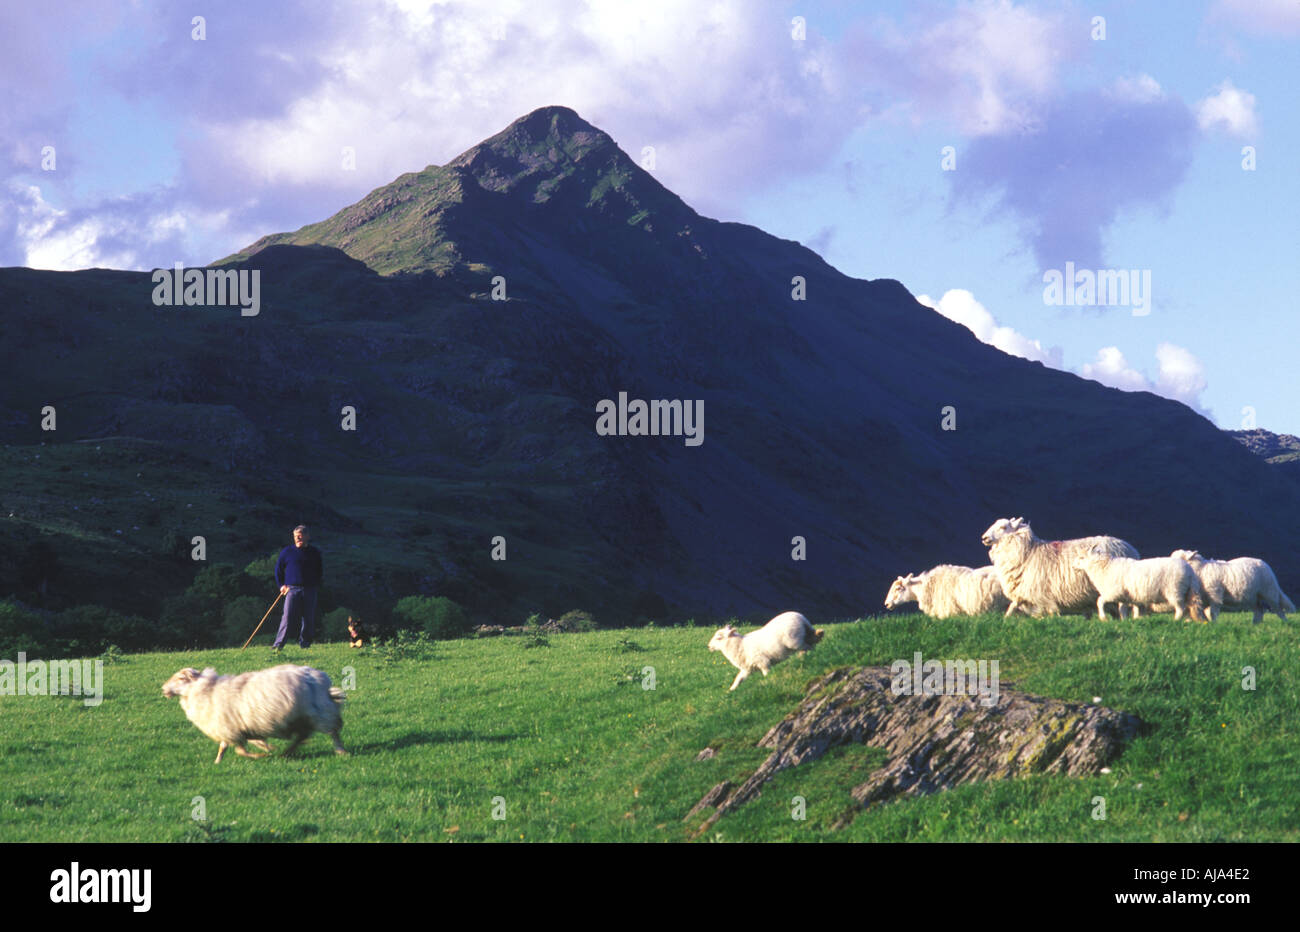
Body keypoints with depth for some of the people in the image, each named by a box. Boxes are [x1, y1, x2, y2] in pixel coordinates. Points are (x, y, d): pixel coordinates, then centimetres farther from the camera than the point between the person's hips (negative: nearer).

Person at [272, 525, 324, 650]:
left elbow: (320, 572, 21)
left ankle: (304, 643, 14)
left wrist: (316, 585, 9)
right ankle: (278, 644, -15)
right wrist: (282, 585, 6)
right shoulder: (287, 552, 5)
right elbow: (278, 569, 14)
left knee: (309, 619, 2)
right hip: (292, 589, -2)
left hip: (309, 591, 2)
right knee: (287, 617, -13)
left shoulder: (314, 553, 10)